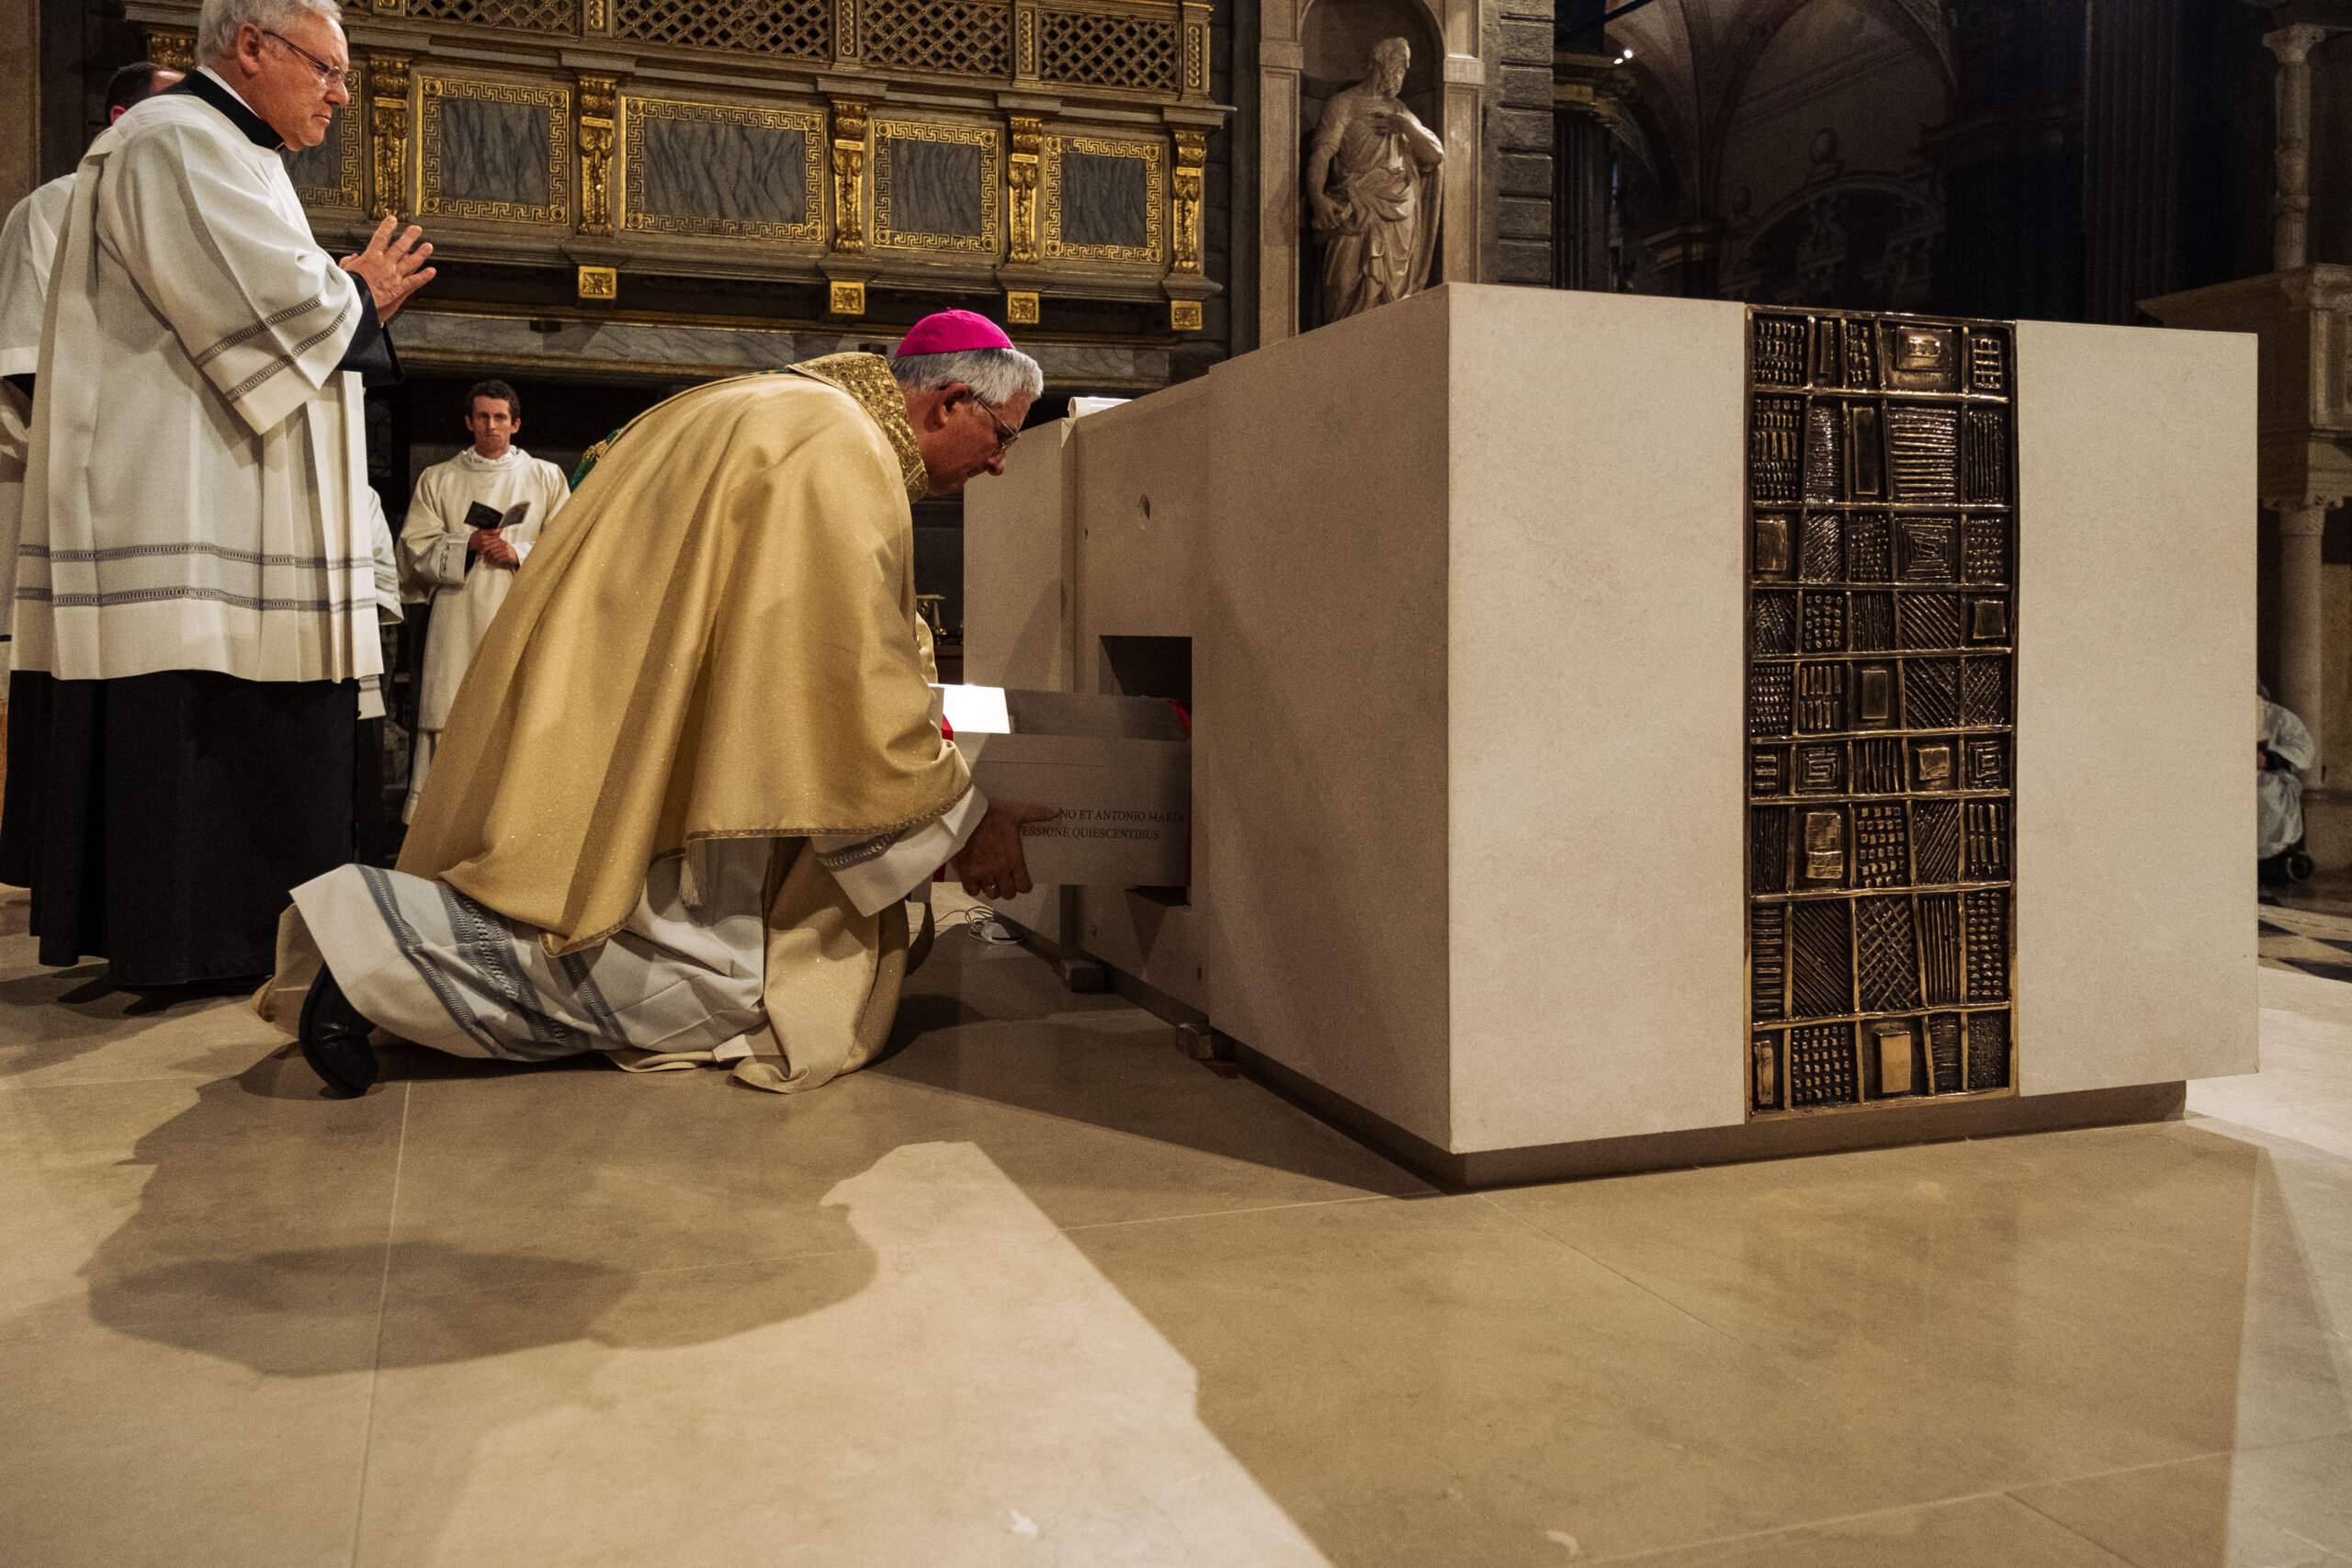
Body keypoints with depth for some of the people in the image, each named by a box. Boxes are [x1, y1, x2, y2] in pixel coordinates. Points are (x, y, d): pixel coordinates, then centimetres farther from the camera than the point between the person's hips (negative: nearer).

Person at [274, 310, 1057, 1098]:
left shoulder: (780, 407, 19)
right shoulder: (839, 454, -14)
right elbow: (856, 678, -17)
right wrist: (957, 819, -7)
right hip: (637, 749, -11)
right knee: (707, 987, -15)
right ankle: (380, 942, -15)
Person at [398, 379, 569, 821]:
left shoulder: (546, 477, 13)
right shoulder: (437, 479, 15)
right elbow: (415, 548, 9)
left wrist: (518, 553, -9)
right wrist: (467, 547, -8)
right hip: (457, 623, 1)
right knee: (449, 725, -7)